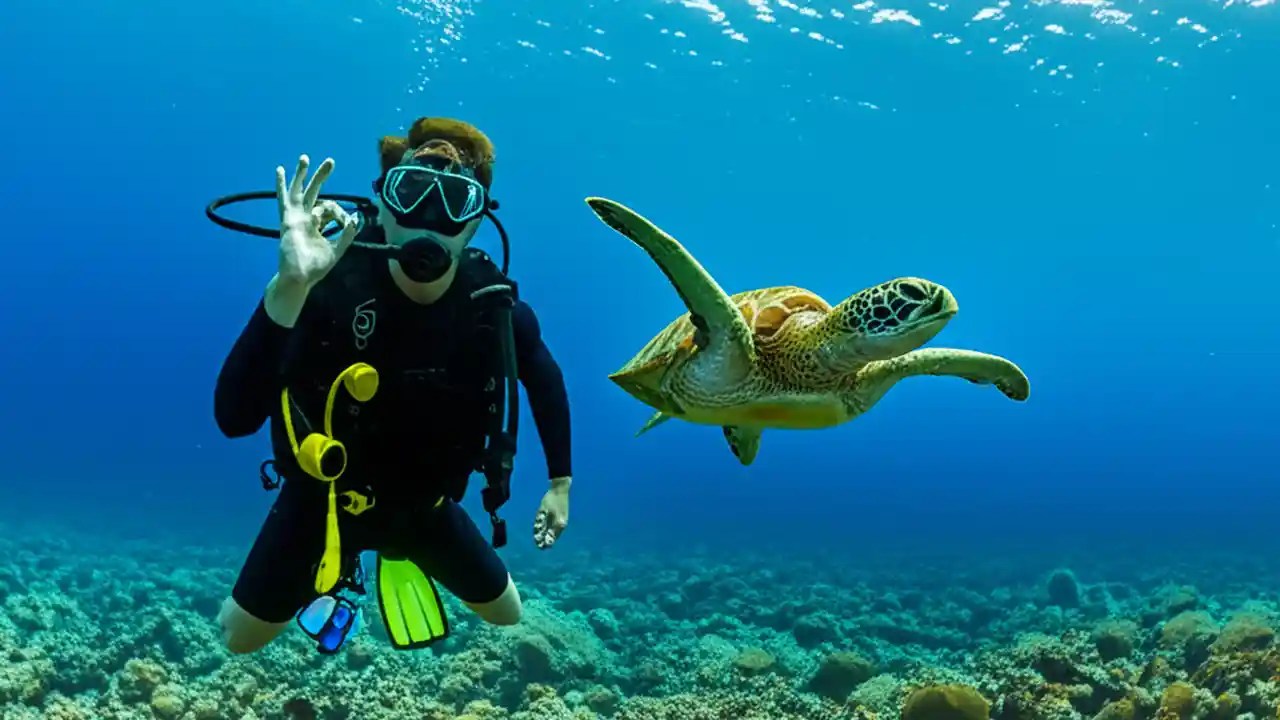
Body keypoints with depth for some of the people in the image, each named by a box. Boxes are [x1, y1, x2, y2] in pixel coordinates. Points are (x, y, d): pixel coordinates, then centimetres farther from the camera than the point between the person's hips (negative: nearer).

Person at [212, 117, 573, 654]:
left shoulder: (493, 304, -21)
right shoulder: (330, 286, -32)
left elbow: (545, 378, 2)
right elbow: (234, 418, -43)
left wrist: (560, 483, 4)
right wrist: (287, 288, -55)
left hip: (425, 504, 3)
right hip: (324, 500, -3)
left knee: (506, 616, 20)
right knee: (240, 639, 9)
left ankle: (404, 562, 47)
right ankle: (325, 578, 40)